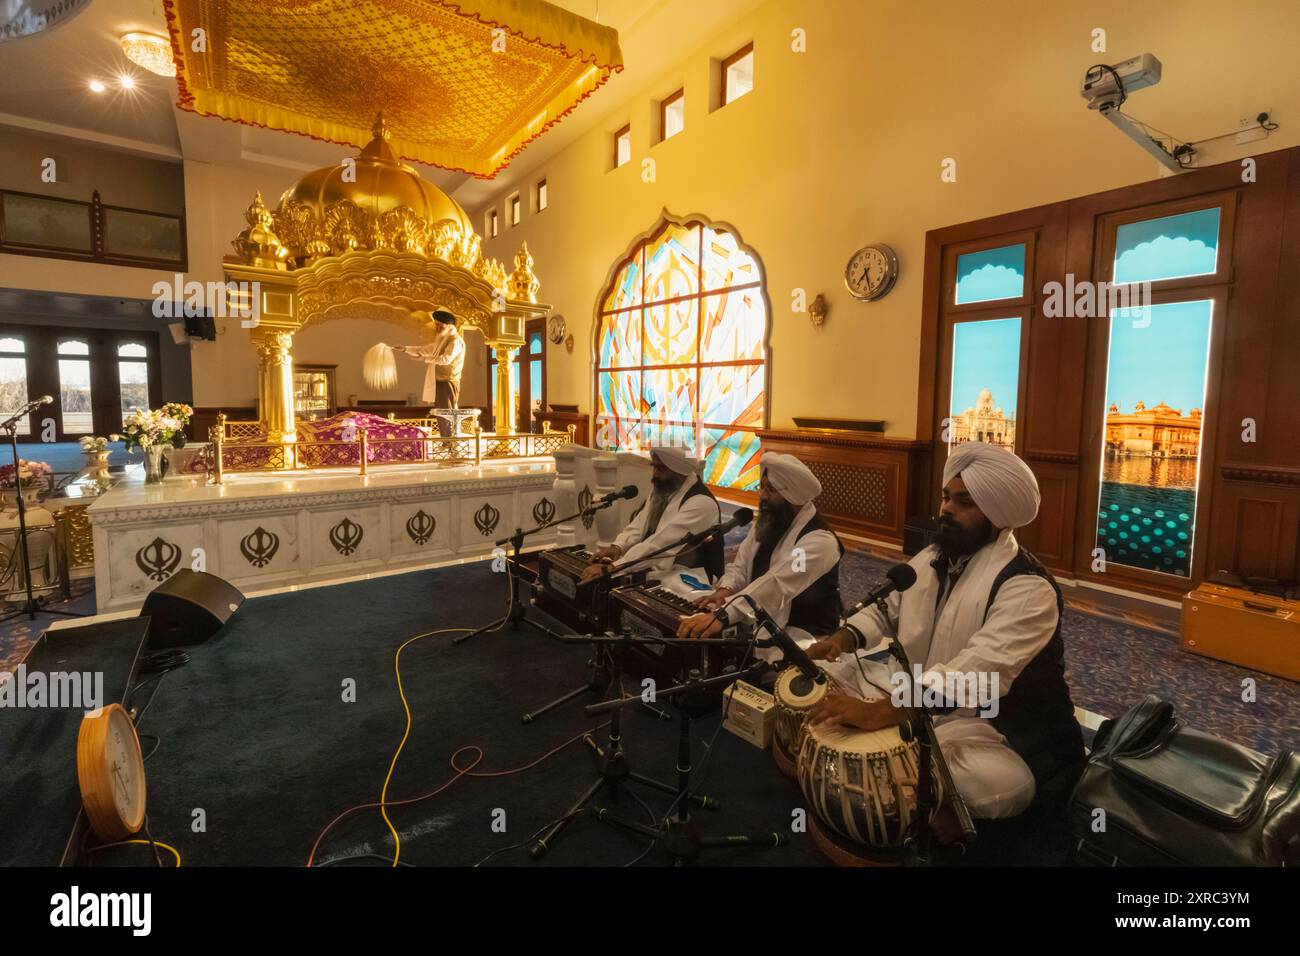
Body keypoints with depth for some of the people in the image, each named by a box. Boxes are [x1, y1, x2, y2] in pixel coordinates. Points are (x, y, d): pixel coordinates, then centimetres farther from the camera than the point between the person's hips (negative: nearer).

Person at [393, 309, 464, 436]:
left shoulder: (455, 340, -11)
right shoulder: (442, 339, 20)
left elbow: (446, 359, -25)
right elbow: (425, 349, 30)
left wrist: (425, 358, -21)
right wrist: (405, 348, 24)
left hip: (448, 383, -10)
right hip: (439, 383, 10)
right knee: (442, 417, 10)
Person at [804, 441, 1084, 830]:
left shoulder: (1027, 588, -23)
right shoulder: (931, 558, 3)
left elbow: (978, 671, -36)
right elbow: (887, 610, 11)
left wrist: (881, 711, -45)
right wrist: (845, 636, -13)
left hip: (996, 728, -7)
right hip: (917, 706, 7)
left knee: (998, 785, -38)